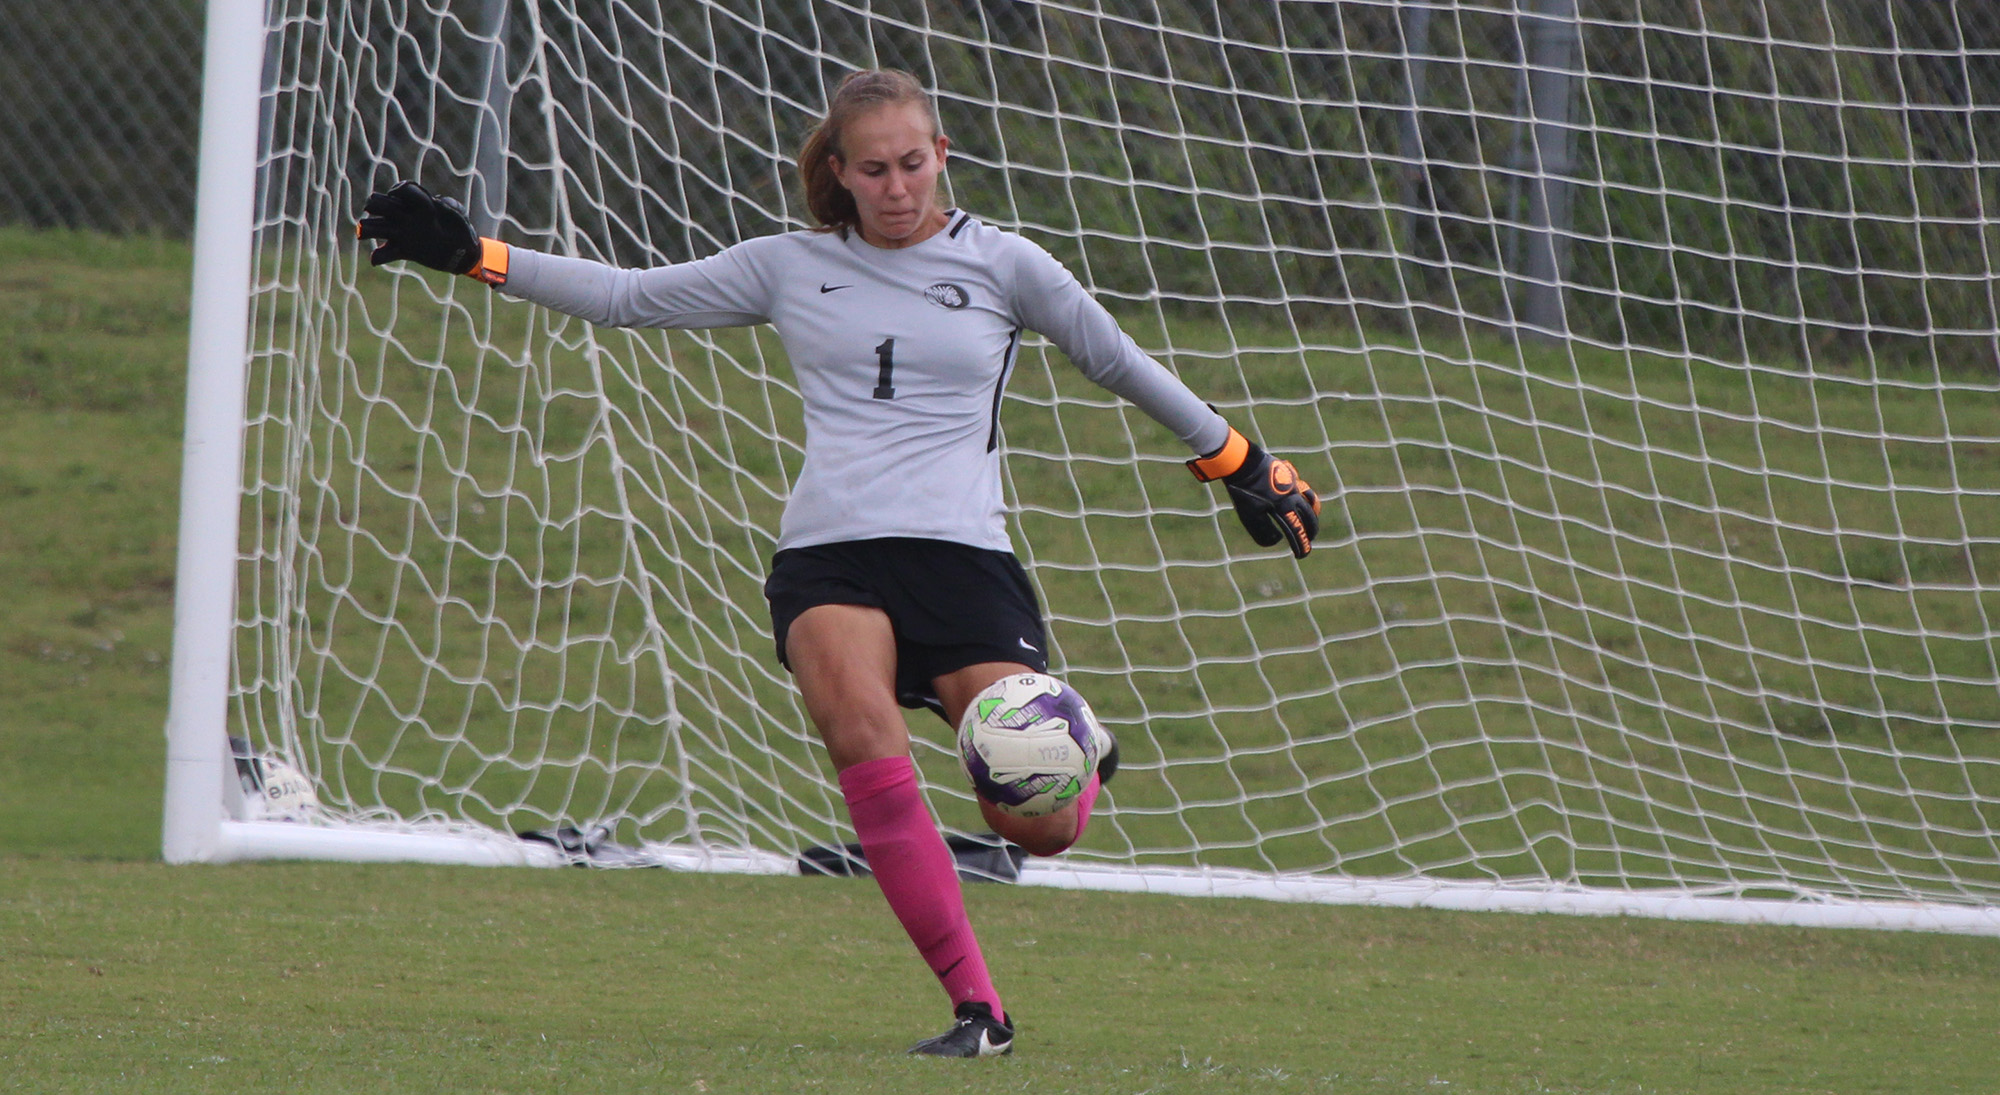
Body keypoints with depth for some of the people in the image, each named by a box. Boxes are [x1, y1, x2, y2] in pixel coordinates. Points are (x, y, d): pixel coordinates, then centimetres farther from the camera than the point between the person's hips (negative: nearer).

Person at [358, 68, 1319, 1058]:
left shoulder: (1000, 264, 10)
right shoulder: (794, 268, 14)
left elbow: (1119, 361, 21)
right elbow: (627, 298, 19)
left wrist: (1242, 465, 27)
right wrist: (471, 256, 13)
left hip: (962, 552, -1)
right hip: (826, 557, 1)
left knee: (1038, 828, -13)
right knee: (857, 721, -32)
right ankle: (976, 1007, -28)